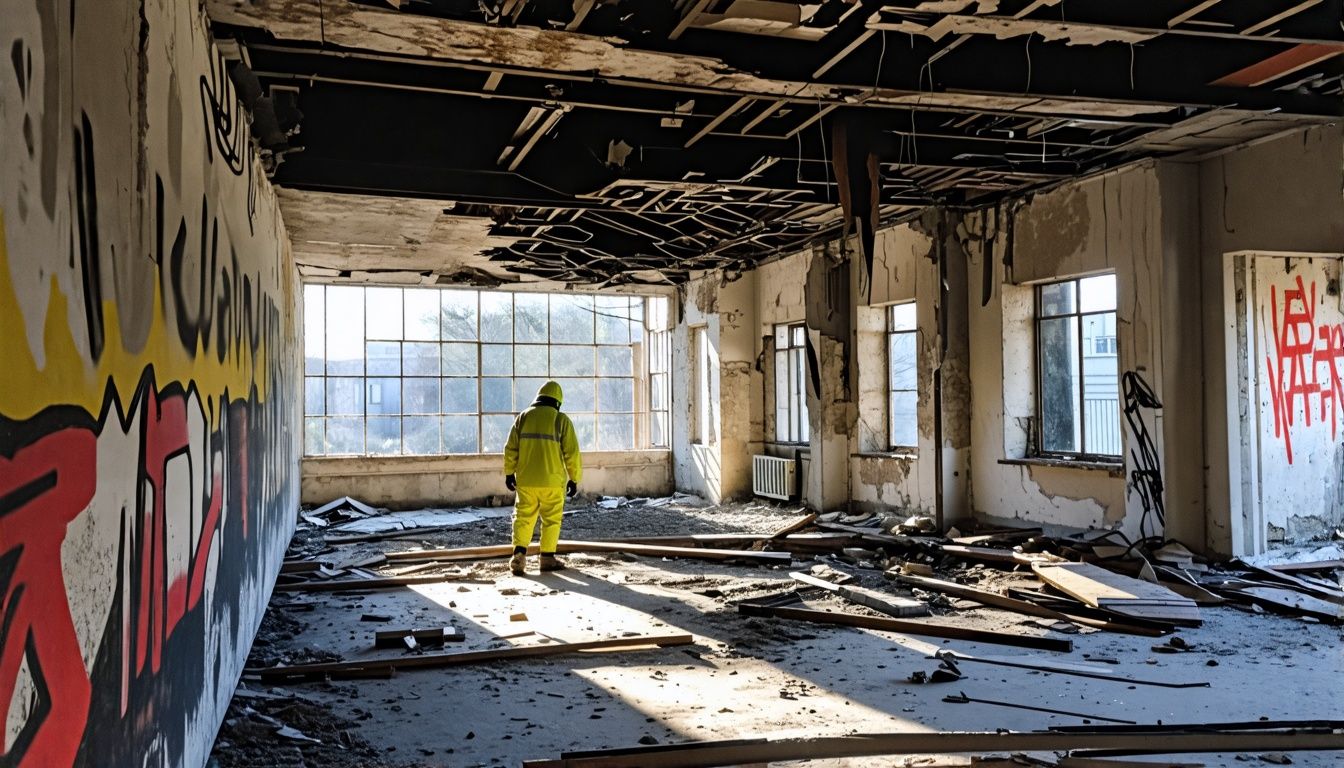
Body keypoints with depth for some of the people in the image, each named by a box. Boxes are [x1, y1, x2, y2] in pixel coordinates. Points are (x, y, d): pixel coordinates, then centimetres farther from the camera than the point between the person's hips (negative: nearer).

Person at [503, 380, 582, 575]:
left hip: (525, 480, 2)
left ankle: (519, 554, -5)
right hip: (552, 480, -2)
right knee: (551, 519, 9)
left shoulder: (523, 417, 5)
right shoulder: (561, 420, -3)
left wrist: (509, 472, 15)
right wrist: (574, 478, 4)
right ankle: (547, 558, 12)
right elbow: (572, 453, -4)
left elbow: (511, 448, 5)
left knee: (523, 517, 10)